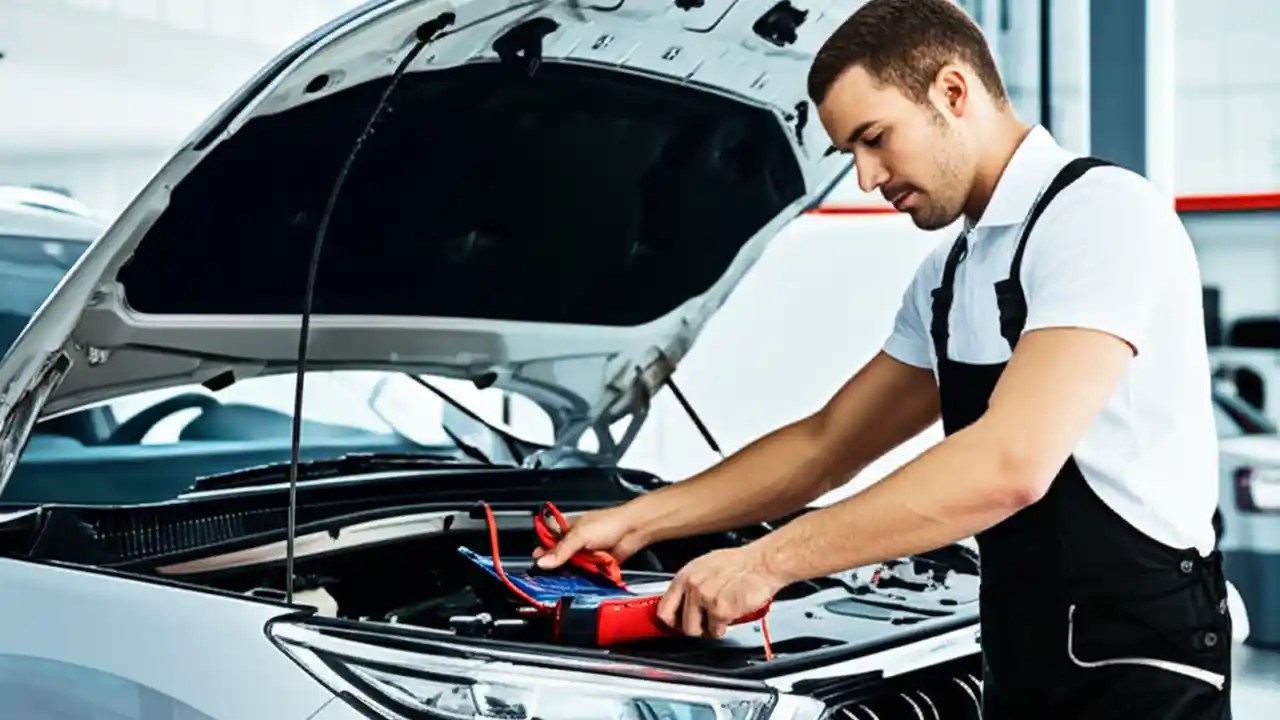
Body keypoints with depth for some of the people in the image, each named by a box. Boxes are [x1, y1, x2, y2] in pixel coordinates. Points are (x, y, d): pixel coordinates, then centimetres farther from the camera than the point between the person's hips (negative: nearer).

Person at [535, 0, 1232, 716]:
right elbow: (828, 442, 18)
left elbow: (1010, 464, -26)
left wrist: (769, 561, -20)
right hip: (1025, 659, 8)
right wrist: (638, 521, 10)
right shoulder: (949, 277, 12)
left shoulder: (1100, 211, -16)